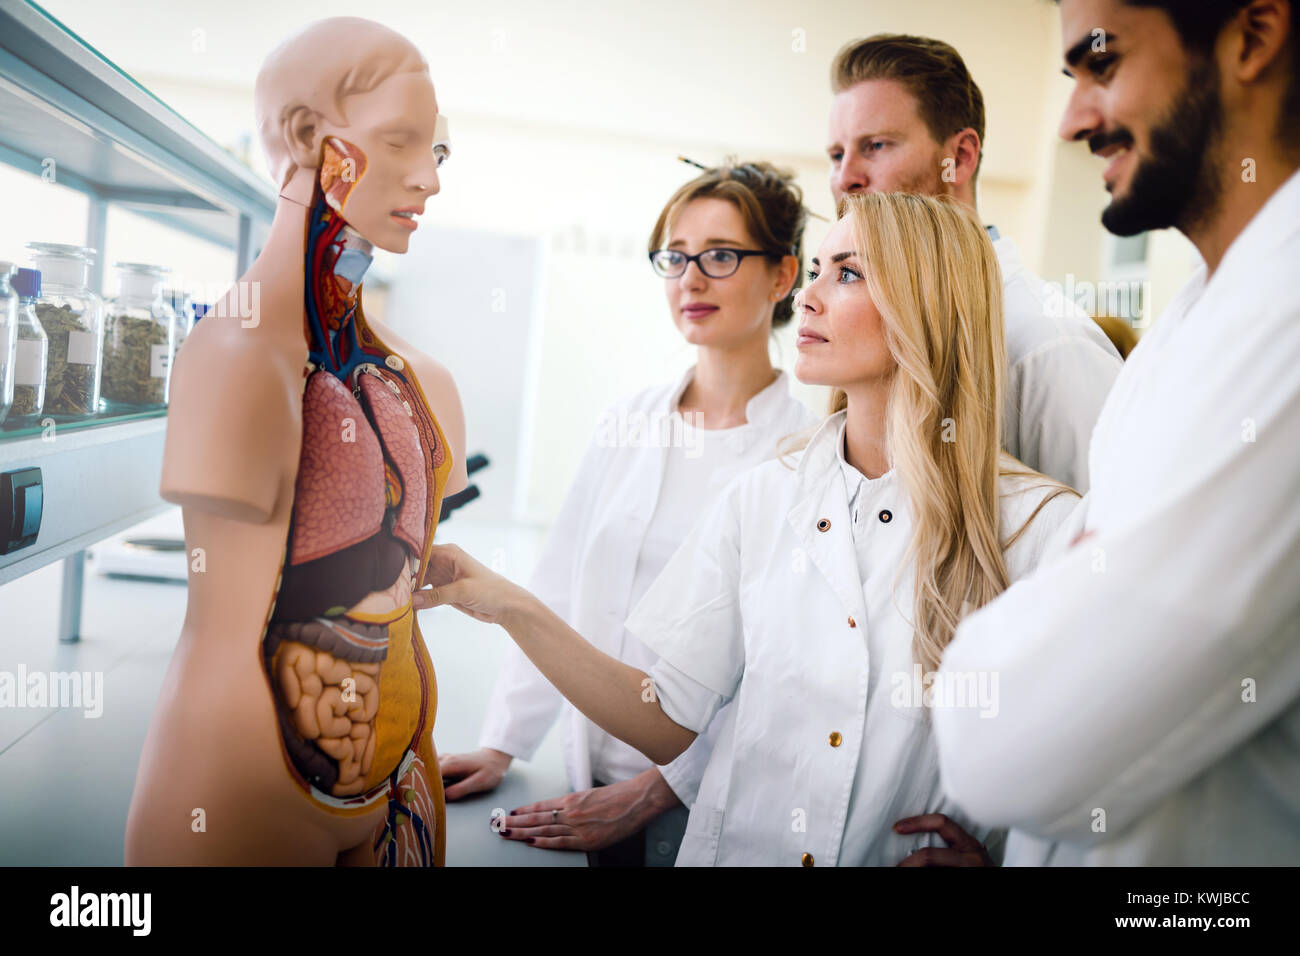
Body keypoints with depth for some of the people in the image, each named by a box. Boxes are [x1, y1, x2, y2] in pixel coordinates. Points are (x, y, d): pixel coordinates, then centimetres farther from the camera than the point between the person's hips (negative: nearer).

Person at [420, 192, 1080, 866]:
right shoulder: (760, 499, 3)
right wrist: (508, 605, -7)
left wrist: (991, 844, -13)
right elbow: (669, 722, 1)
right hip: (738, 849, 2)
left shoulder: (1036, 523, -6)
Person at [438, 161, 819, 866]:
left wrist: (653, 793, -15)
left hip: (704, 806, -4)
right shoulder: (627, 422, 3)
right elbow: (557, 590, 6)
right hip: (590, 776, 5)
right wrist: (501, 744, 3)